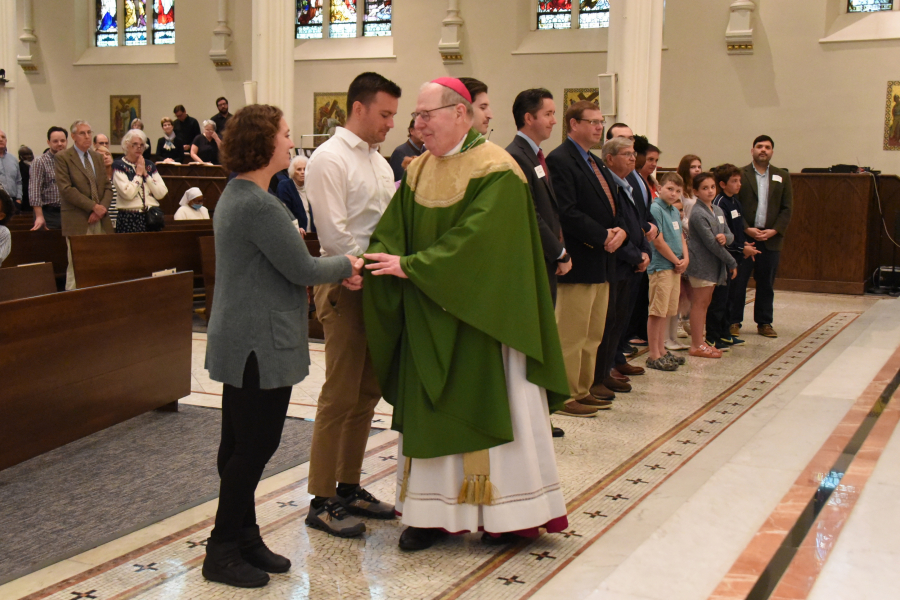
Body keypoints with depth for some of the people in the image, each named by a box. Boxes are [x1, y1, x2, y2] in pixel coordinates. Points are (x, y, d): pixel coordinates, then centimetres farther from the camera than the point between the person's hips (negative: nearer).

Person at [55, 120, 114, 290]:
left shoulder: (98, 157, 18)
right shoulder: (62, 158, -1)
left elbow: (108, 186, 14)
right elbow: (66, 189, -11)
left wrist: (102, 208, -5)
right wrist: (93, 206, -14)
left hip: (101, 220, 5)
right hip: (78, 221, -5)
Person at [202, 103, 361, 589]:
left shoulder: (235, 196, 12)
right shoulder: (260, 205, -21)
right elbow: (302, 270, -17)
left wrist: (334, 273, 10)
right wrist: (344, 266, 1)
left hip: (239, 342, 11)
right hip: (260, 345, -11)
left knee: (240, 445, 16)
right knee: (255, 446, -1)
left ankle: (243, 536, 27)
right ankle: (222, 552, 8)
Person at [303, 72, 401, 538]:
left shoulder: (380, 162, 16)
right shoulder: (329, 159, -10)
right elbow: (335, 233, -16)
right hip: (346, 285, -8)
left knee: (368, 392, 12)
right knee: (340, 395, -4)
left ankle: (349, 488, 23)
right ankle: (322, 502, 5)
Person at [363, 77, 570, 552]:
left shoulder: (496, 170, -12)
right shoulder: (418, 170, 9)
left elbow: (473, 240, -22)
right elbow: (391, 229, 3)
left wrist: (410, 265, -21)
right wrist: (371, 263, -18)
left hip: (481, 313, -6)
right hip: (429, 314, 6)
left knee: (490, 405, 2)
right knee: (429, 410, 8)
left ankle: (508, 513, 15)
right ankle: (433, 511, 17)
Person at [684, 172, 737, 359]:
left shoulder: (718, 211, 12)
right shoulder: (698, 214, -15)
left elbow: (730, 235, 11)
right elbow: (711, 243, -18)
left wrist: (725, 237, -15)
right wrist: (732, 263, -12)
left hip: (714, 264, 8)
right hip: (701, 263, -8)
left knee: (705, 303, 12)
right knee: (699, 303, -4)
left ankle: (699, 341, 18)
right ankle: (696, 345, 1)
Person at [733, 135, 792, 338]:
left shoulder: (782, 176, 10)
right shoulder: (741, 175, 2)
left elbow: (787, 208, 6)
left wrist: (774, 230, -7)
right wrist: (746, 229, -12)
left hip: (771, 238, 2)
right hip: (744, 237, -2)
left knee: (766, 284, 8)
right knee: (738, 281, 0)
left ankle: (764, 323, 16)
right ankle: (734, 321, 9)